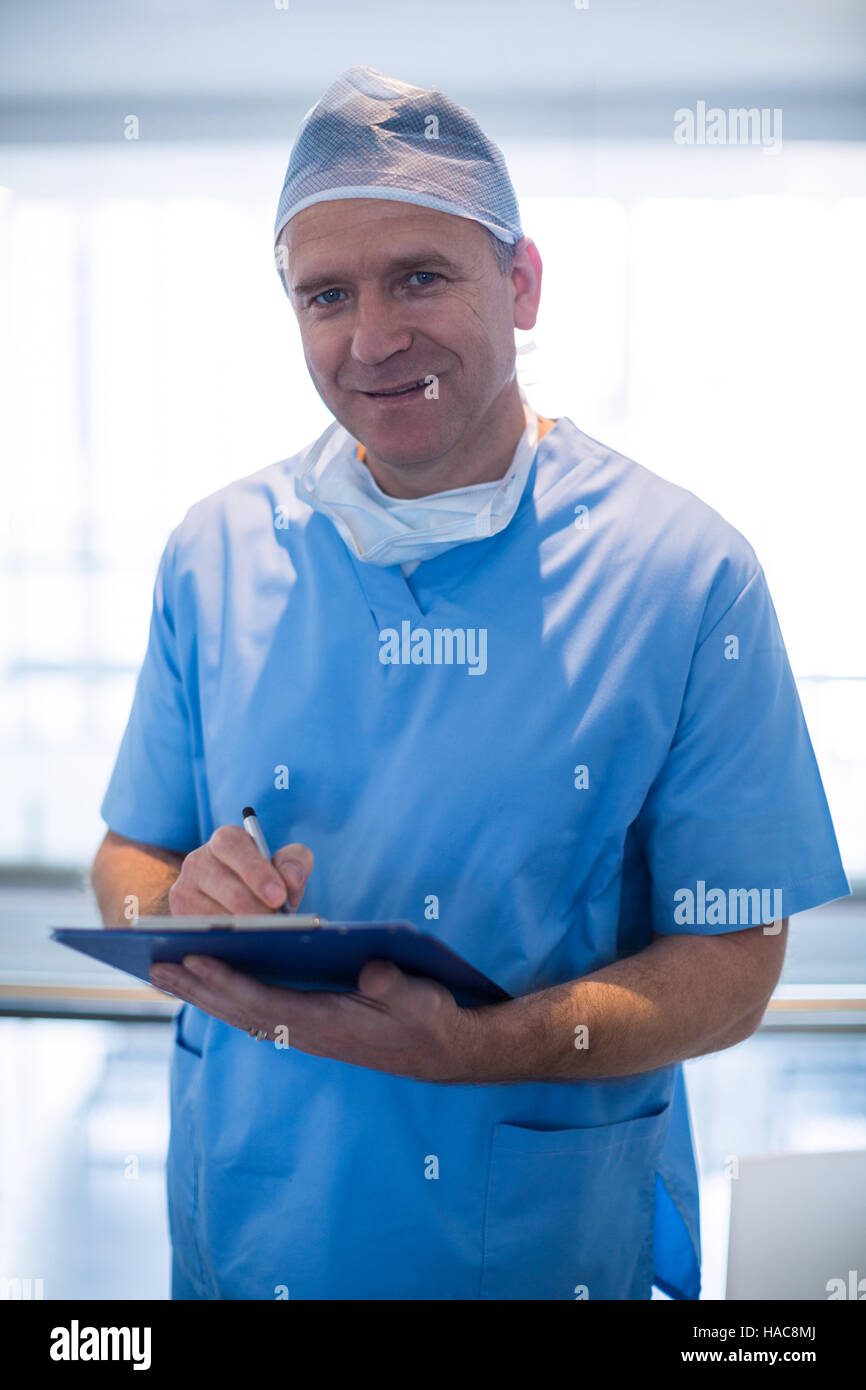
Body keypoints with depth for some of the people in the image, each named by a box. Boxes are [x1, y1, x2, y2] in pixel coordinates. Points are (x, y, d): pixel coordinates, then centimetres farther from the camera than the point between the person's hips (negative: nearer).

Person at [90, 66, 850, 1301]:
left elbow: (730, 967, -11)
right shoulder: (216, 554, -2)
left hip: (553, 1238, -2)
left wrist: (477, 1046, -28)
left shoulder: (686, 575, -11)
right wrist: (177, 907, -20)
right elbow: (128, 859, 4)